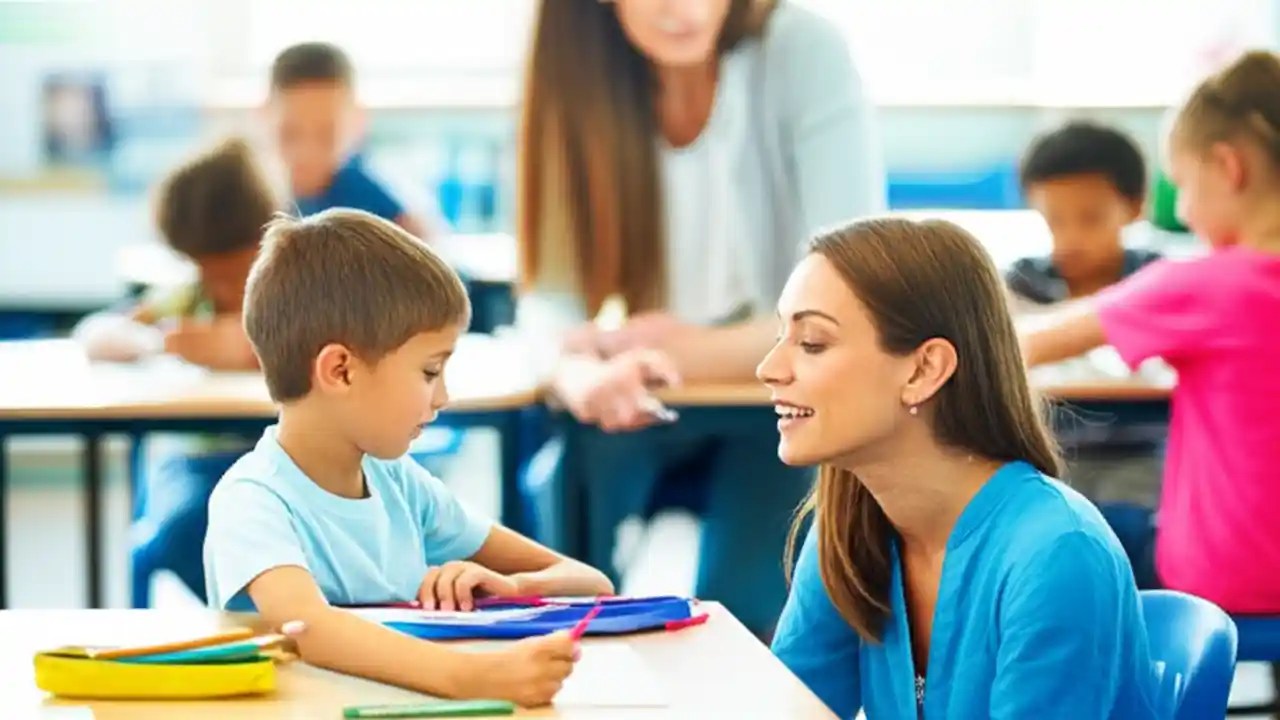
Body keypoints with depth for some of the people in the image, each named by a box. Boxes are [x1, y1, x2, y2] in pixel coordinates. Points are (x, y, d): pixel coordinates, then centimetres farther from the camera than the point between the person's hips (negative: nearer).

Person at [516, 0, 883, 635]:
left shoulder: (803, 52, -16)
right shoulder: (580, 72, -9)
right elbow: (551, 292, -18)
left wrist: (700, 352, -34)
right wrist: (579, 374, -41)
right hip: (640, 410, 2)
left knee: (737, 605, -25)